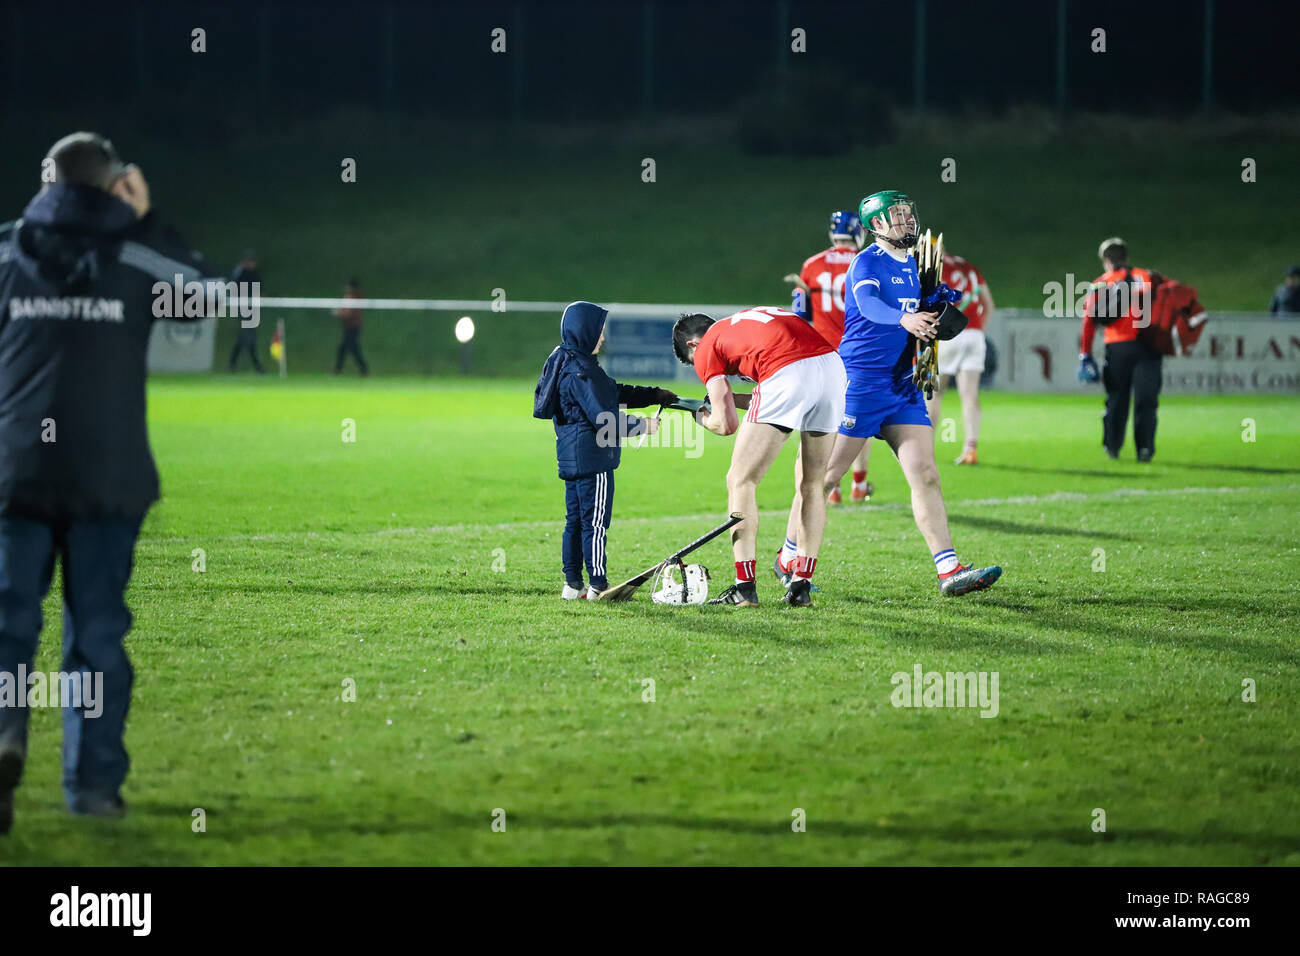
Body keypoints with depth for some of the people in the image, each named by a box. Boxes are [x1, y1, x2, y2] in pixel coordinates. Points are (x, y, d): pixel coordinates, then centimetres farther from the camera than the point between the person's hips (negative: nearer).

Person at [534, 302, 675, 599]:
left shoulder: (567, 364, 15)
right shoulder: (582, 372, -18)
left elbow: (616, 393, 21)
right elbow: (603, 417, -22)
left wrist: (656, 395, 18)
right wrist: (643, 426, -13)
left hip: (571, 457, 10)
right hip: (592, 458, -10)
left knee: (575, 521, 13)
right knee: (595, 521, -6)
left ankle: (573, 584, 16)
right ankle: (598, 586, -3)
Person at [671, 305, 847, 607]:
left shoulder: (707, 349, 16)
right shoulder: (747, 320, 36)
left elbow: (726, 424, 11)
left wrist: (703, 418, 33)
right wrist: (728, 399, 44)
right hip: (833, 367, 7)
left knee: (741, 482, 7)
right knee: (813, 484, 20)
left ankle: (744, 588, 3)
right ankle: (801, 586, 19)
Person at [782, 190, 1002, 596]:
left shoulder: (910, 265, 15)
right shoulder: (868, 261, -10)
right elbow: (867, 303, -30)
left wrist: (936, 302, 3)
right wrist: (904, 319, -49)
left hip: (902, 386, 7)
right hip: (860, 378, -7)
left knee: (926, 476, -3)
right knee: (825, 474, 0)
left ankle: (949, 571, -9)